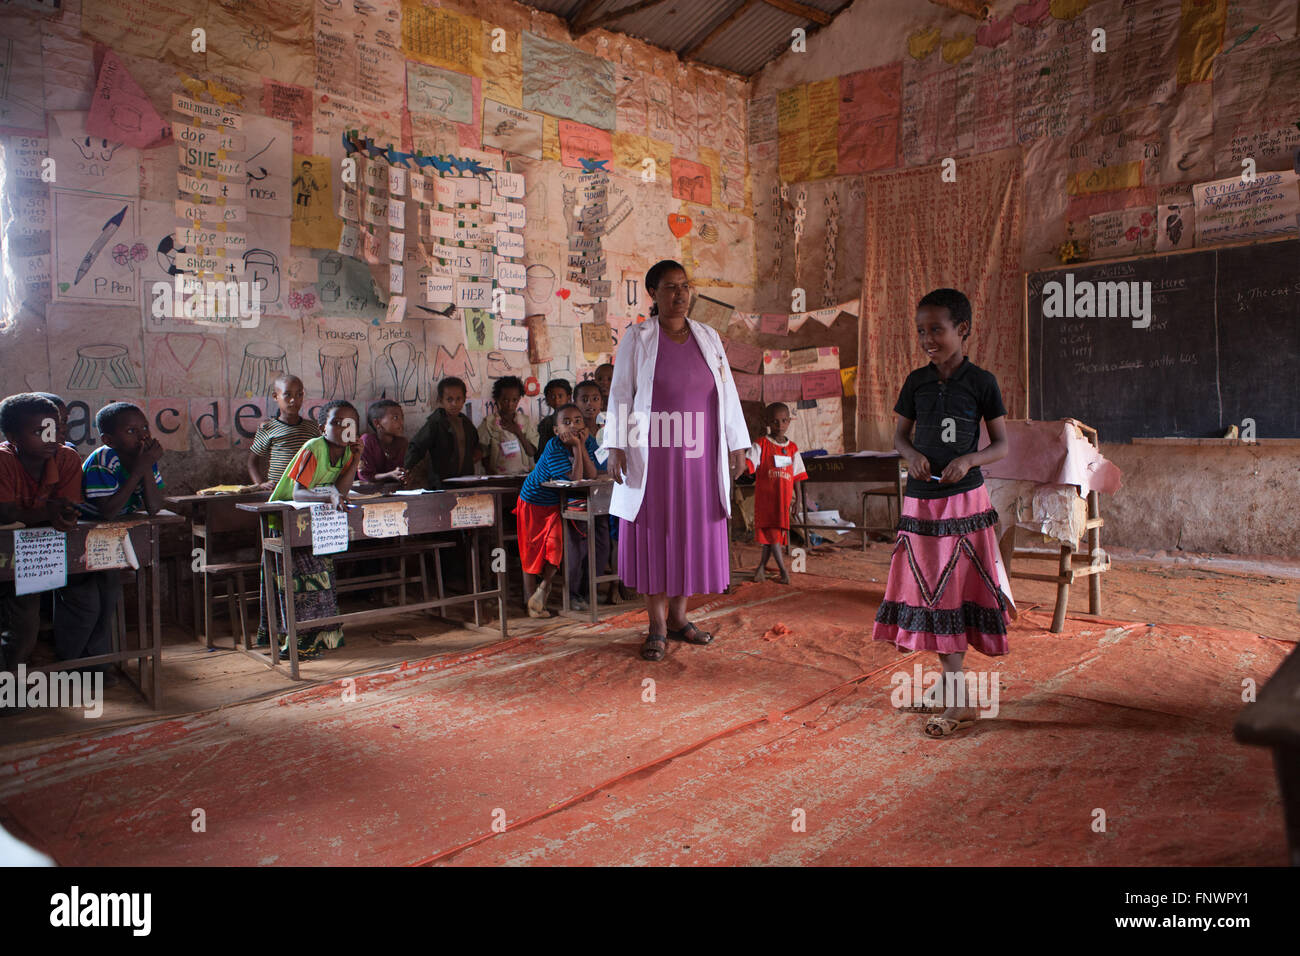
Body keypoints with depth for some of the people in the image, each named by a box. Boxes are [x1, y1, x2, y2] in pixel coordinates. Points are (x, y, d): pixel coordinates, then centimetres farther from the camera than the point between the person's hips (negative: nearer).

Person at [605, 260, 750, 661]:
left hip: (699, 456, 3)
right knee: (654, 533, 2)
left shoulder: (707, 337, 9)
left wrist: (737, 444, 7)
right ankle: (657, 627, 12)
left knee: (693, 532, 8)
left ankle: (678, 616, 22)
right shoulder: (637, 338, 0)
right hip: (653, 455, -3)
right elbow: (620, 392, -2)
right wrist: (615, 447, -10)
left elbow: (726, 392, 9)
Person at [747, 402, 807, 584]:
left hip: (783, 498, 4)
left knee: (776, 532, 7)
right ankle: (783, 570, -1)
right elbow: (749, 463, -14)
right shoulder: (761, 445, -2)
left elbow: (797, 475, 13)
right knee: (771, 532, -5)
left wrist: (795, 497, 9)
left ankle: (762, 566, 19)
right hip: (765, 496, -4)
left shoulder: (792, 448, 11)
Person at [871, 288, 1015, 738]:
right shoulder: (916, 382, 6)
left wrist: (969, 459, -19)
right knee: (929, 594, 8)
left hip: (964, 501, -4)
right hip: (920, 501, 4)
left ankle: (957, 701, 6)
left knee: (955, 594, -2)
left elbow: (1002, 444, 0)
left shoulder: (981, 382, -4)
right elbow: (900, 434, 14)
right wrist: (912, 456, -8)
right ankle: (952, 687, 22)